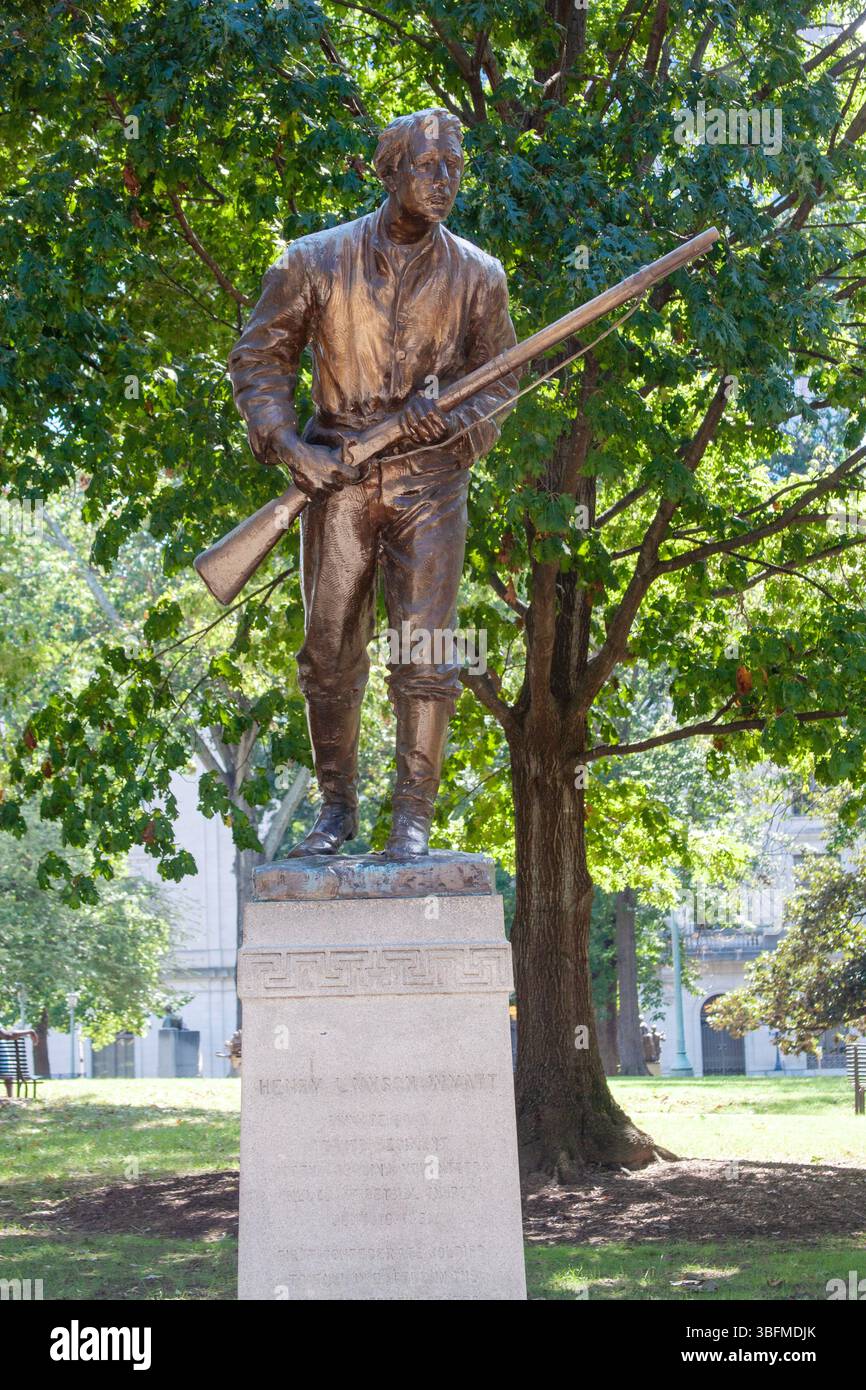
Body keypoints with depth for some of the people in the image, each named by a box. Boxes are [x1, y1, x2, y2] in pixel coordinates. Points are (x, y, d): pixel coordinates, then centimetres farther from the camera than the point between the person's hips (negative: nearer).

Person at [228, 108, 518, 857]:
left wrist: (451, 421, -12)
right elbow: (258, 358, 5)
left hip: (430, 480, 0)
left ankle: (414, 815, 0)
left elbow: (499, 381, 9)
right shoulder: (316, 261, -2)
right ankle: (338, 807, 18)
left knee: (425, 650, -7)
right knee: (330, 651, 4)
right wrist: (289, 446, -9)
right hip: (337, 478, 0)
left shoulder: (476, 275, 2)